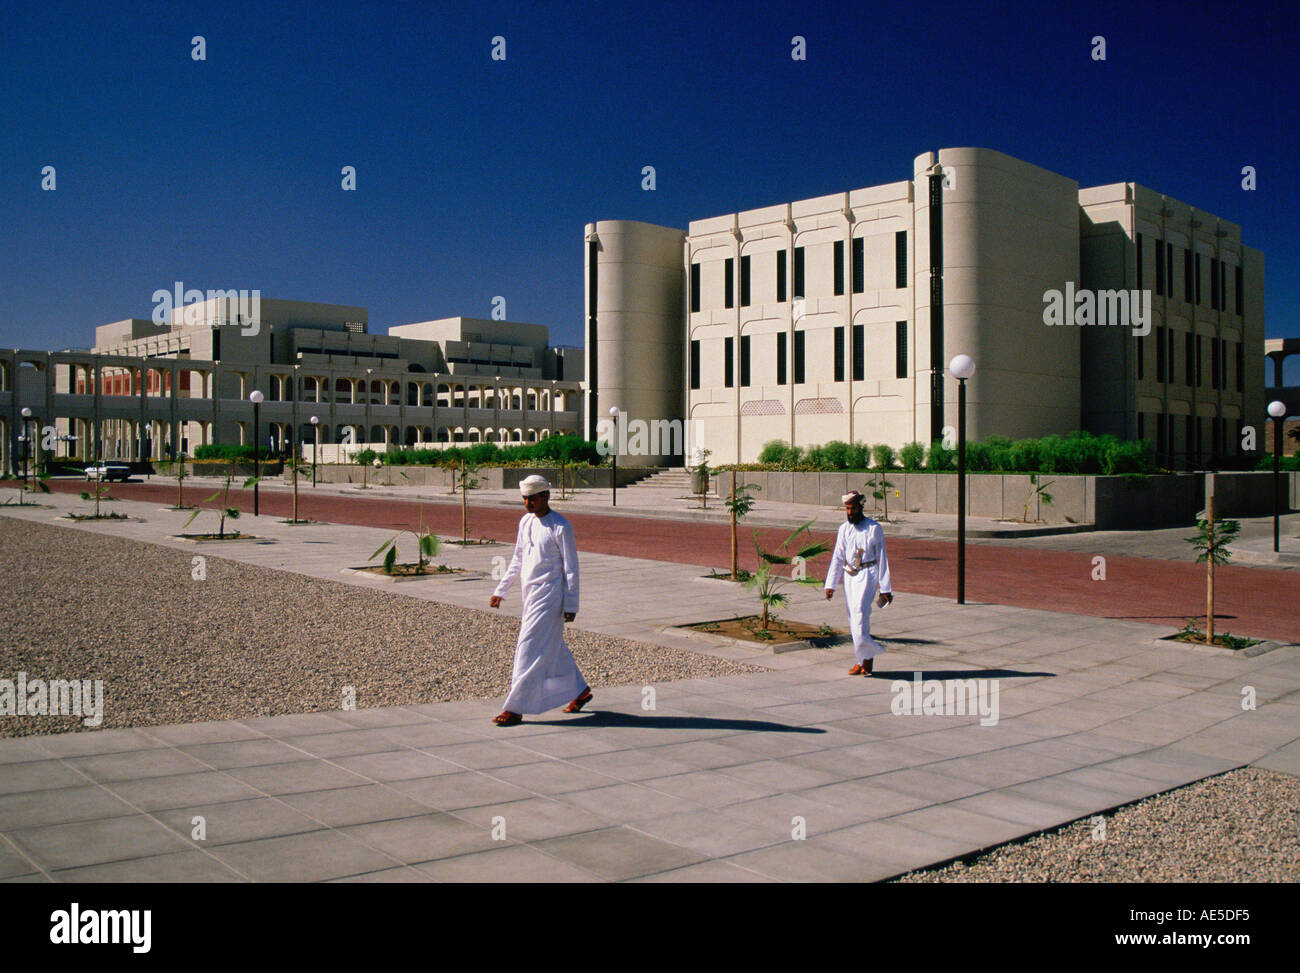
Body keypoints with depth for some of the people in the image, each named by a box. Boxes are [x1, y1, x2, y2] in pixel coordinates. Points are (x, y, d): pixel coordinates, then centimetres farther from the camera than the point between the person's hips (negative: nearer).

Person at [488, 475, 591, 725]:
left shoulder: (561, 527, -11)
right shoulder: (525, 522, 10)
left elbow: (571, 568, -10)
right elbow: (518, 561, 20)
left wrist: (571, 605, -12)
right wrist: (500, 590, 18)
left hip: (549, 597, -8)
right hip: (531, 596, 8)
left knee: (530, 650, -9)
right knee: (553, 649, 16)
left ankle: (515, 709, -5)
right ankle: (579, 690, 33)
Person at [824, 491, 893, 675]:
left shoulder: (874, 528, -2)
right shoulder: (844, 529, 11)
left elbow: (882, 558, -1)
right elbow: (837, 558, 12)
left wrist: (885, 588, -3)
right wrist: (830, 585, 6)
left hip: (867, 574, -5)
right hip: (849, 576, 5)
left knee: (860, 612, -21)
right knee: (853, 620, 5)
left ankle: (867, 655, -13)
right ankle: (863, 660, 13)